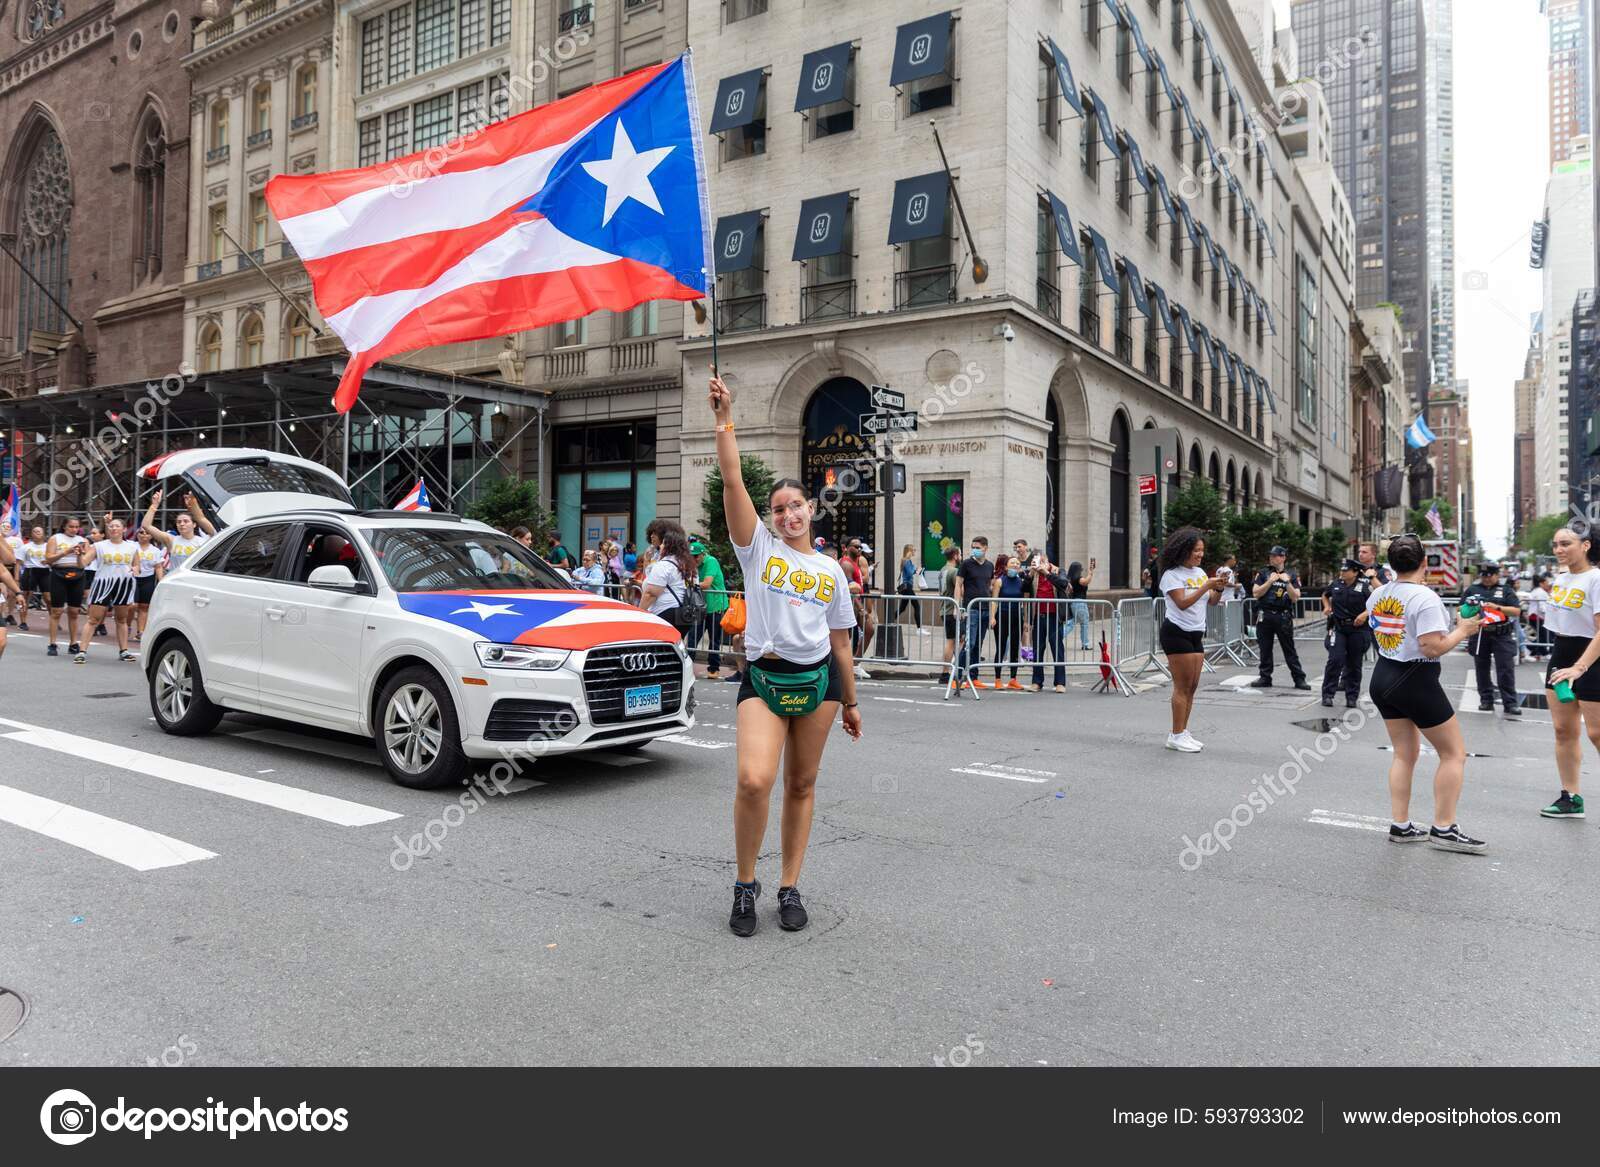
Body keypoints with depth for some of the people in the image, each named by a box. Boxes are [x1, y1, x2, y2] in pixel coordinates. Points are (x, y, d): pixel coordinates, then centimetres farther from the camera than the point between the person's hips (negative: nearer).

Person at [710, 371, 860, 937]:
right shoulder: (758, 547, 4)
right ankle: (744, 885, 3)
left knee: (802, 785, 8)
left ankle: (790, 887, 21)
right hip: (763, 678, -3)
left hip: (818, 679, 3)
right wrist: (725, 420, -14)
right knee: (754, 780, -19)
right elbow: (733, 482, -8)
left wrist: (850, 701, 18)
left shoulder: (831, 571, 12)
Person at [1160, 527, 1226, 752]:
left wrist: (1219, 589, -6)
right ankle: (1177, 736, -1)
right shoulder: (1171, 574, -10)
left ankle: (1182, 733, 14)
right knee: (1183, 686, -7)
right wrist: (1206, 586, -19)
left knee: (1192, 686, 8)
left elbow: (1211, 601, 14)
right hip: (1177, 633, -8)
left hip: (1196, 634, 8)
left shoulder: (1200, 572, 13)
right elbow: (1183, 603, -19)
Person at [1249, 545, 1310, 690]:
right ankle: (1265, 678, 14)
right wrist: (1270, 581, -10)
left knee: (1290, 650, 0)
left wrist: (1287, 582, -11)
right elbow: (1256, 593, -1)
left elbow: (1295, 598, 0)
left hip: (1284, 617, -1)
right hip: (1264, 616, 1)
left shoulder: (1292, 576, 7)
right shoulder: (1263, 573, 7)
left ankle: (1299, 679, 5)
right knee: (1265, 649, 5)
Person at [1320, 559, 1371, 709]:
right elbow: (1325, 595, 27)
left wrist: (1365, 614, -18)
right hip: (1338, 628, 2)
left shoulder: (1364, 587, -4)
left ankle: (1352, 697, 16)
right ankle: (1328, 694, -3)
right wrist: (1327, 606, 10)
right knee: (1335, 660, -10)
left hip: (1357, 629, -2)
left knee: (1354, 664, 6)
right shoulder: (1336, 585, 7)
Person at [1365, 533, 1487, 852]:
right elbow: (1433, 648, -24)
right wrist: (1462, 631, -9)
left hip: (1383, 677, 7)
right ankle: (1444, 829, 7)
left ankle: (1400, 825, 14)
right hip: (1416, 682, -7)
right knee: (1454, 753, 7)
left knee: (1404, 753, 15)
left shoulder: (1377, 595, 3)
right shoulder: (1425, 598, -19)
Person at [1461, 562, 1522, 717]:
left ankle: (1510, 704, -1)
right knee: (1482, 669, 8)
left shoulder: (1506, 590, 5)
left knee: (1506, 670, -5)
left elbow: (1517, 611, -3)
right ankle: (1486, 701, 17)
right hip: (1480, 635, 2)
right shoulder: (1472, 590, 10)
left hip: (1502, 635, -2)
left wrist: (1497, 607, -17)